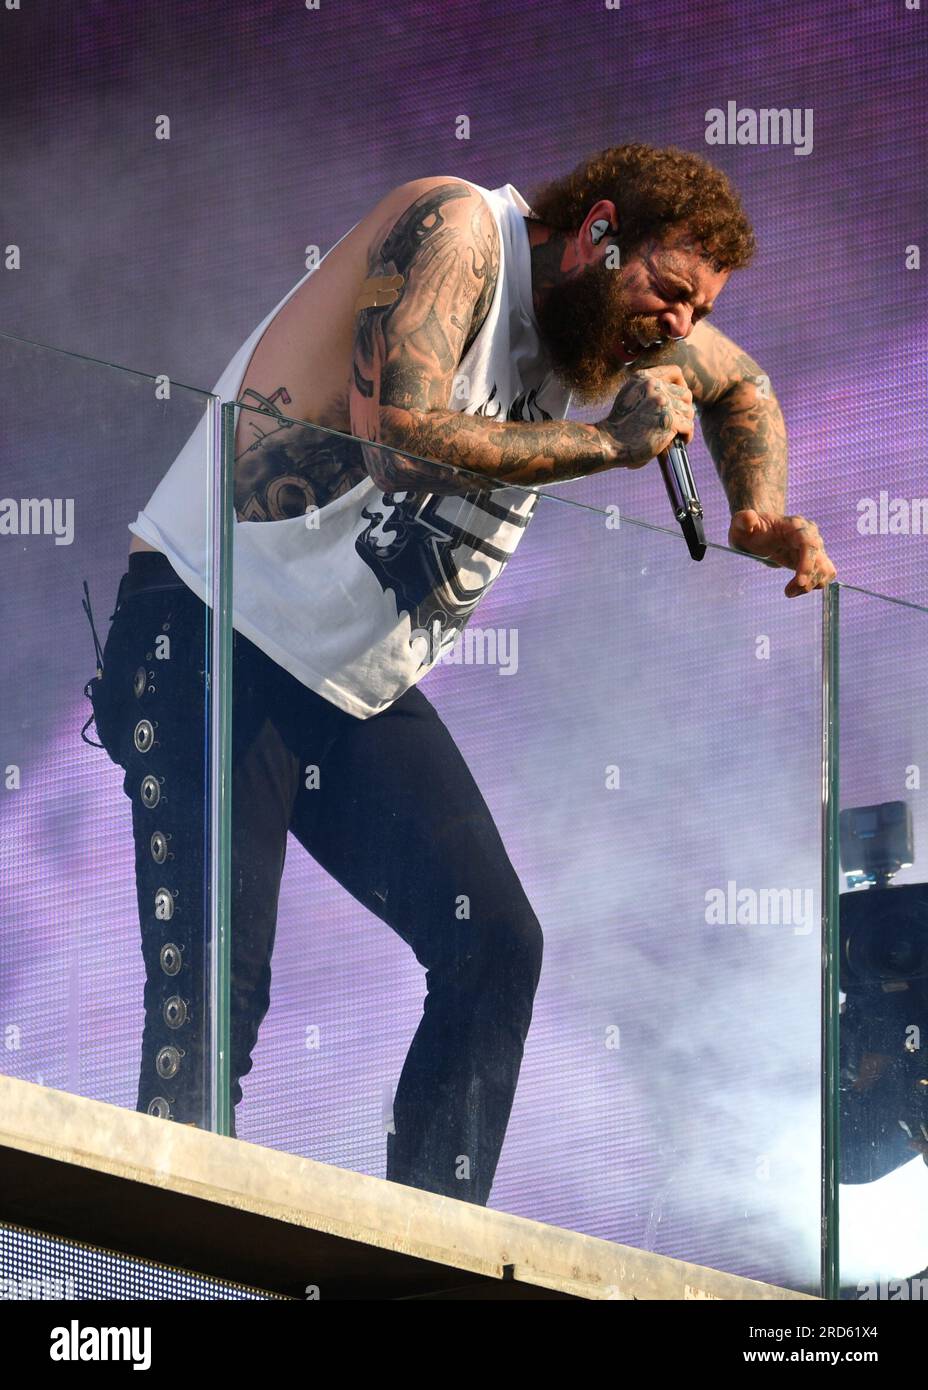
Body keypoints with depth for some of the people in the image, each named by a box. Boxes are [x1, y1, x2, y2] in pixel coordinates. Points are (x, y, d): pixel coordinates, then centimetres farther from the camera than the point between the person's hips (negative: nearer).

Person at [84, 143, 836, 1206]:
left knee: (495, 951, -2)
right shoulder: (456, 229, -15)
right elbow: (401, 425, -30)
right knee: (210, 981, -17)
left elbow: (740, 387, 28)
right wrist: (612, 442, -20)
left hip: (363, 682, 8)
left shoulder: (601, 308, 8)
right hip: (213, 638, -8)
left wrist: (763, 517, 8)